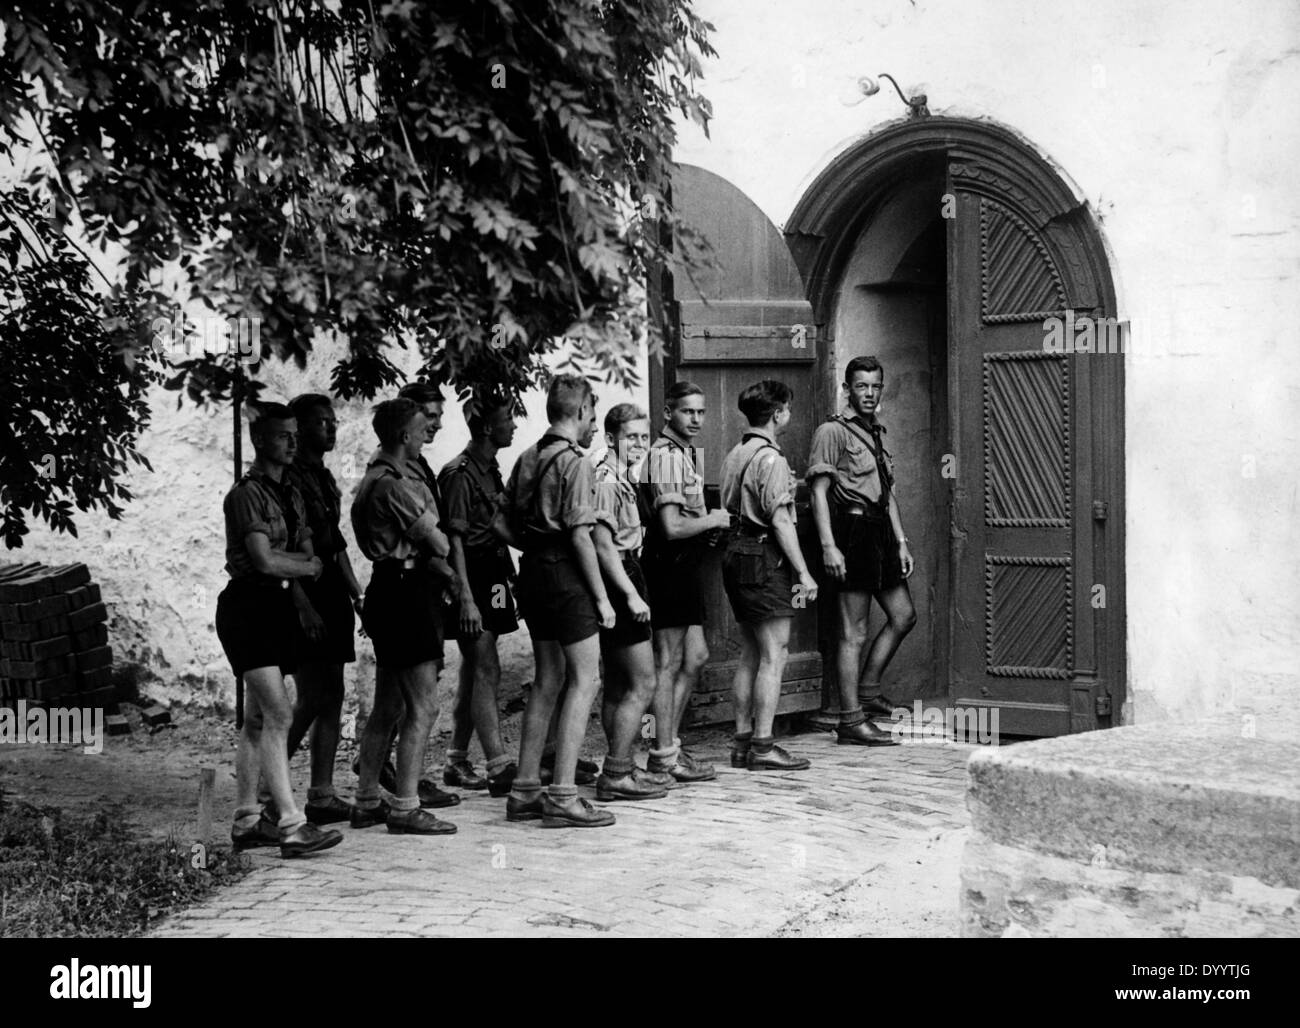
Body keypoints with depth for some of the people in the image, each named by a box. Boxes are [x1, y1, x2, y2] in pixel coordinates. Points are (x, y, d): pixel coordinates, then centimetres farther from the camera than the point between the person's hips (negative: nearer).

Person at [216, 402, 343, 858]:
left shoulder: (290, 495, 16)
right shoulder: (246, 494, -11)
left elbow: (309, 556, 12)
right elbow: (264, 561, -17)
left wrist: (279, 556, -9)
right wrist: (308, 566, -2)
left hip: (278, 606, 9)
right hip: (248, 606, -9)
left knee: (258, 718, 11)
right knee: (278, 714, -15)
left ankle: (247, 820, 17)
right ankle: (291, 824, -19)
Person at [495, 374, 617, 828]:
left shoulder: (528, 459, 11)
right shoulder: (576, 464, -13)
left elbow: (501, 524, 12)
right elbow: (580, 536, -17)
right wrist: (602, 598, -13)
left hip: (533, 571, 8)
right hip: (567, 575, -8)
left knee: (547, 680, 15)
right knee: (582, 681, -3)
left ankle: (525, 791, 17)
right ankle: (562, 795, -6)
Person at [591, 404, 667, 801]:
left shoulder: (621, 480, 17)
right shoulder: (606, 481, -16)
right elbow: (603, 545, -20)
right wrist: (631, 594, -22)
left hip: (621, 581, 11)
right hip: (617, 582, -11)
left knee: (618, 686, 15)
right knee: (642, 685, -9)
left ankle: (621, 768, 21)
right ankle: (616, 775, -7)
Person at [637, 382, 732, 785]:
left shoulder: (685, 452, 15)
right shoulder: (666, 456, -18)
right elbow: (672, 527, -24)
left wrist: (708, 523, 9)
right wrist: (712, 520, -9)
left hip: (685, 565, 10)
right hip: (670, 565, -10)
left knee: (695, 656, 14)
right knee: (669, 662, -3)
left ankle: (669, 744, 21)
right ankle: (664, 757, 4)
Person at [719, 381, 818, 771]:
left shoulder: (734, 455, 14)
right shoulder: (771, 459, -14)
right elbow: (781, 521, -18)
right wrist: (803, 573, -16)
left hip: (736, 551, 9)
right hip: (764, 558, -9)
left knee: (750, 654, 13)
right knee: (773, 656, -6)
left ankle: (742, 742, 16)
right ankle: (763, 746, -7)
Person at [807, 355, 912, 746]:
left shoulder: (876, 432, 19)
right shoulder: (833, 431, -8)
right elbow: (818, 491, -14)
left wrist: (901, 541, 16)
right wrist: (828, 545, -21)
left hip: (879, 530, 9)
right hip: (852, 527, -9)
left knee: (903, 615, 12)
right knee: (854, 632, -6)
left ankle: (868, 691, 23)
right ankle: (851, 721, -2)